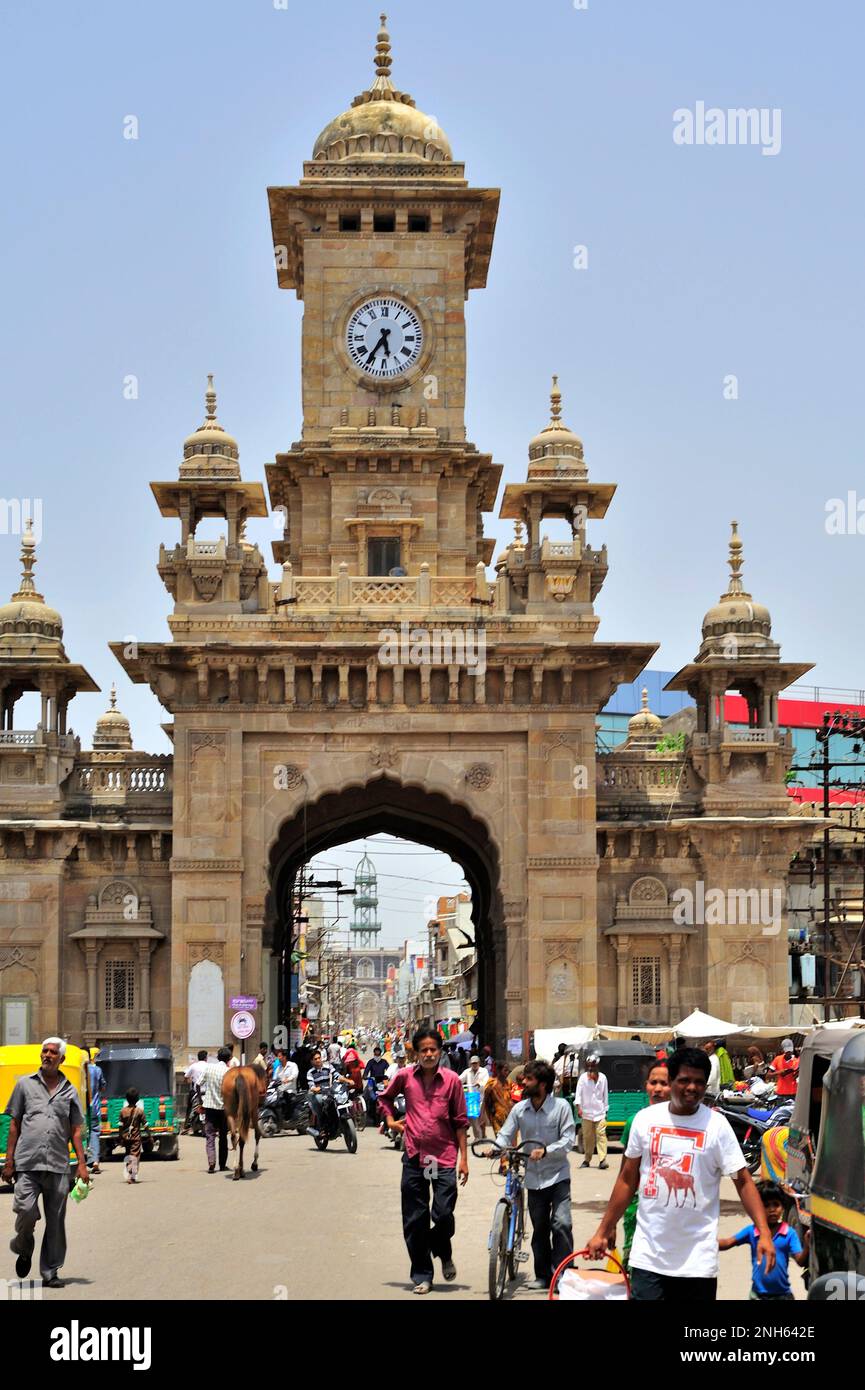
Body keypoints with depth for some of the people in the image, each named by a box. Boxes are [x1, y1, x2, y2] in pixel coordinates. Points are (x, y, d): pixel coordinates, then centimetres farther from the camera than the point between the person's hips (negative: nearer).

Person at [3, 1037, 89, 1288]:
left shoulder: (69, 1091, 12)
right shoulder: (25, 1084, 9)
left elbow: (75, 1130, 13)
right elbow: (14, 1124, 9)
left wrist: (82, 1164, 4)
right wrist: (9, 1161, 3)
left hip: (58, 1165, 2)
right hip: (27, 1163, -1)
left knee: (56, 1221, 1)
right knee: (26, 1212, -13)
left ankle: (50, 1272, 11)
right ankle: (23, 1249, 18)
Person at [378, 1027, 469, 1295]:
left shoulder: (452, 1080, -2)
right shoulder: (405, 1076, 1)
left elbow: (460, 1121, 2)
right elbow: (385, 1097, 23)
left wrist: (464, 1158, 0)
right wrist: (390, 1120, 7)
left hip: (444, 1157, -2)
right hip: (414, 1155, 2)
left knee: (443, 1214, -6)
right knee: (415, 1220, 4)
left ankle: (444, 1255, 25)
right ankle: (421, 1275, 16)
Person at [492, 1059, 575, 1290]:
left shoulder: (561, 1106, -10)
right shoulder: (519, 1109, 0)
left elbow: (568, 1139, -12)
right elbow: (506, 1134, 2)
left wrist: (546, 1151, -26)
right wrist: (496, 1147, -19)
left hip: (557, 1175, -4)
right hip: (533, 1178, 4)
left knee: (561, 1224, -17)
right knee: (539, 1230, 12)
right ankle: (543, 1275, 24)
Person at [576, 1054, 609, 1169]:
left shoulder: (602, 1078, 5)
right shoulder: (583, 1078, -1)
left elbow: (605, 1095, 11)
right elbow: (579, 1093, -6)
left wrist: (605, 1109, 11)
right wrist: (579, 1107, -18)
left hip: (600, 1113, 0)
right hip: (586, 1113, 0)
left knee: (601, 1134, -11)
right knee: (587, 1137, 5)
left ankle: (602, 1160, -15)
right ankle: (587, 1160, 16)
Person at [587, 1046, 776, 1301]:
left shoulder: (717, 1125, -4)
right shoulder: (645, 1119, 2)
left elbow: (743, 1181, -5)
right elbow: (627, 1180, 10)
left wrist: (764, 1232, -17)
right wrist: (603, 1231, 9)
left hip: (697, 1259, -1)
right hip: (648, 1254, 1)